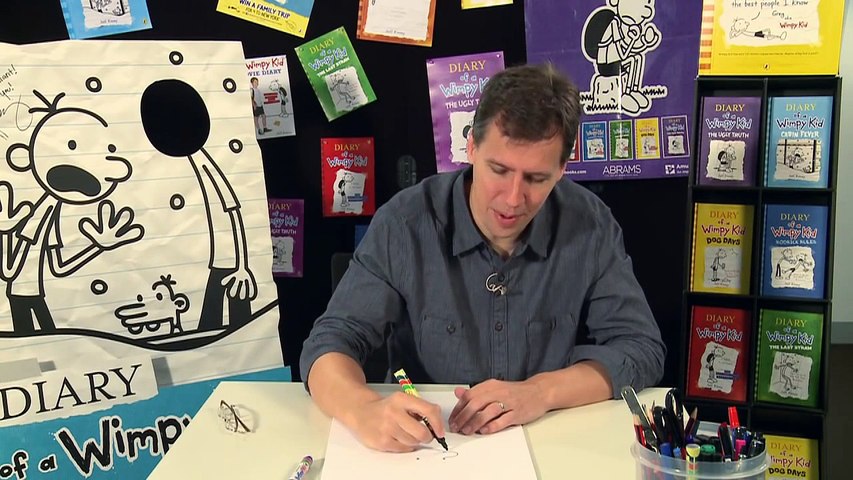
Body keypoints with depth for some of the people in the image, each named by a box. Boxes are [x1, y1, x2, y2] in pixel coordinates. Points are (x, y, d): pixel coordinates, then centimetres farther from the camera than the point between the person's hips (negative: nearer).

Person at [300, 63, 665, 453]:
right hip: (424, 451, 0)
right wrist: (364, 409, -35)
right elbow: (330, 343, -12)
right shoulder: (404, 226, -12)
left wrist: (542, 391, -24)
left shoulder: (591, 227, -8)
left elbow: (641, 347, -6)